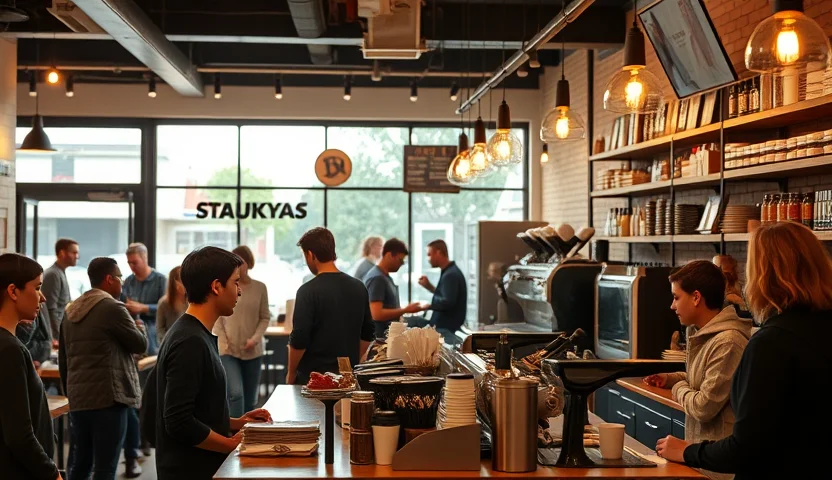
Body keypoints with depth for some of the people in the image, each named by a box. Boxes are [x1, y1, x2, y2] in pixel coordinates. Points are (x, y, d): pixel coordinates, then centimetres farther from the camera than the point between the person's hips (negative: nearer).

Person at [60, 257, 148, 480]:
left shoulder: (71, 311, 14)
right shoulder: (112, 308, -10)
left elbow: (63, 359, 18)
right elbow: (140, 344, -2)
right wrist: (140, 327, 18)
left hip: (78, 398, 8)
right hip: (107, 397, -8)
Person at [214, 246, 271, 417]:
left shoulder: (259, 288, 1)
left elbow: (265, 318, 4)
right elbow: (217, 318, 2)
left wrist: (255, 339, -10)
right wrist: (223, 342, -8)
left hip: (253, 352, 2)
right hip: (228, 351, -2)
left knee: (250, 400, 9)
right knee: (236, 393, -18)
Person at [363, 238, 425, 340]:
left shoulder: (384, 276, 13)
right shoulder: (377, 278, -17)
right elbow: (377, 314, -25)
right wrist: (405, 310, -19)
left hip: (387, 334, 10)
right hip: (379, 336, -10)